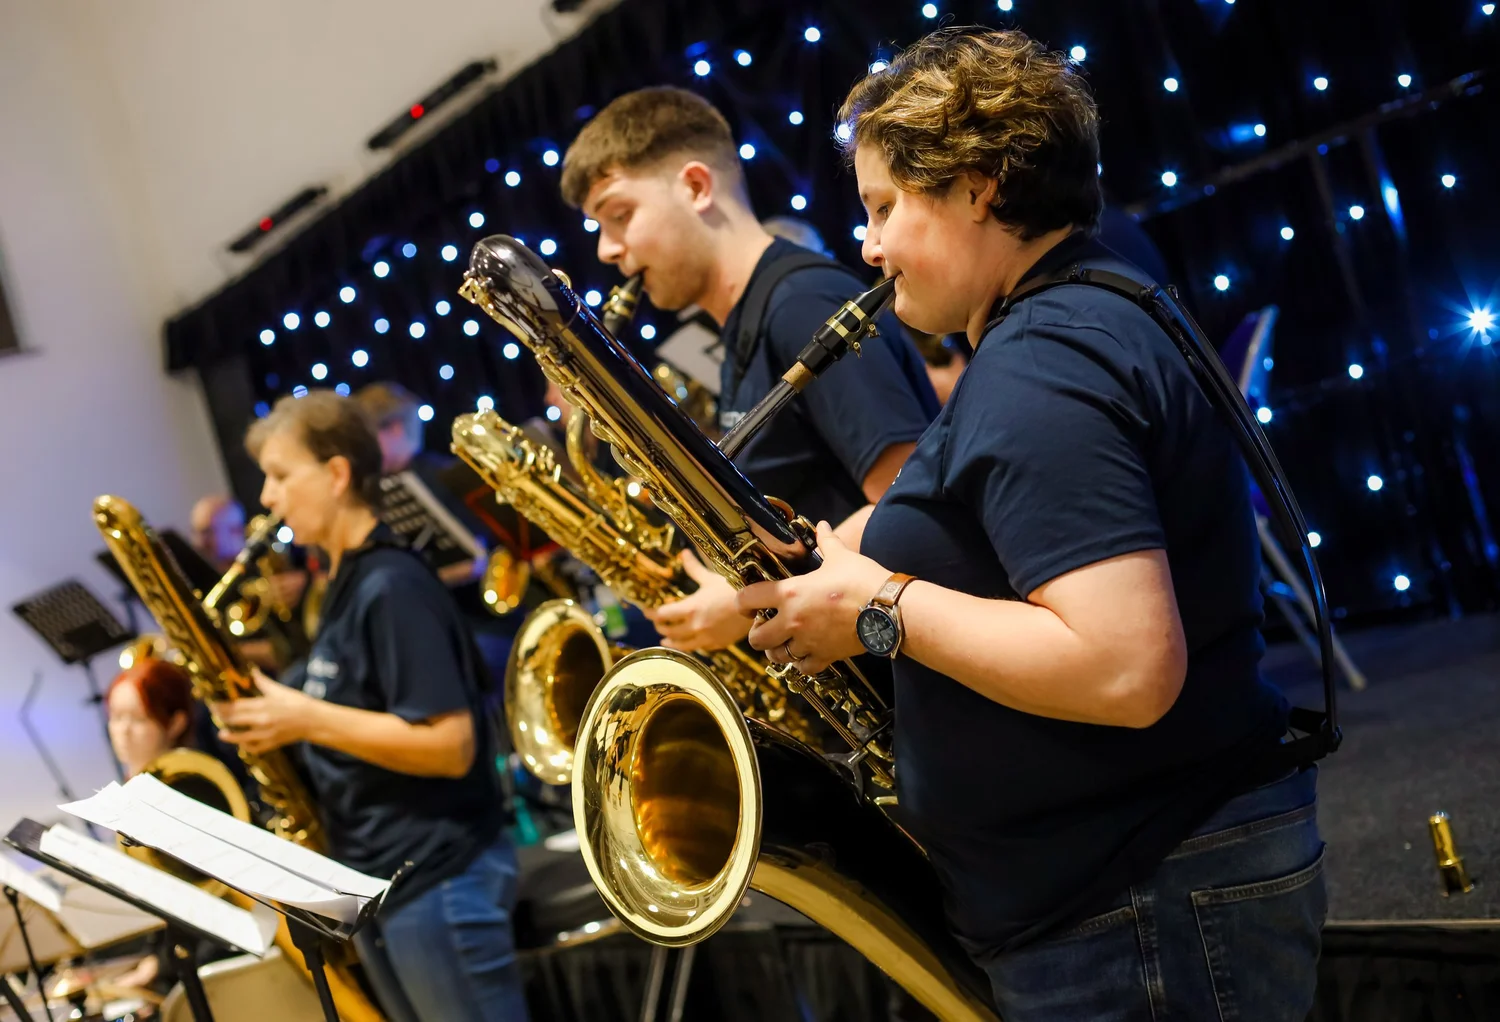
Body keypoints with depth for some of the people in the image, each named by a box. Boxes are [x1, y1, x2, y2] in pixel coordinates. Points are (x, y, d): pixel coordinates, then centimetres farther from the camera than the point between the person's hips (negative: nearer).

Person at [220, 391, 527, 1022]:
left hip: (439, 883, -10)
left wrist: (308, 720, -21)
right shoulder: (345, 589, 13)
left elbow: (451, 745, -22)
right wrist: (276, 714, 5)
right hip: (376, 885, 10)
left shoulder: (391, 585, -16)